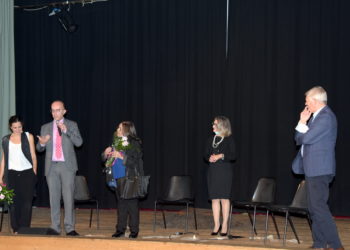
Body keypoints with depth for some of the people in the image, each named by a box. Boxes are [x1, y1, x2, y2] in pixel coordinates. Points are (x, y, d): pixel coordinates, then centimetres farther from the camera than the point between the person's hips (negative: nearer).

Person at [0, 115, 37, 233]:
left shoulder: (28, 137, 5)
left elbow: (33, 156, 7)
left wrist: (34, 172, 2)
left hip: (27, 173, -1)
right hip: (12, 174, 1)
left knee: (27, 201, -5)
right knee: (14, 202, 1)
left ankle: (25, 228, -1)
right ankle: (16, 228, 9)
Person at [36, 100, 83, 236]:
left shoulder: (72, 125, 6)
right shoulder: (46, 127, 13)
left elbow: (79, 142, -7)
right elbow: (39, 148, 13)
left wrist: (66, 130, -17)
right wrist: (41, 143, -10)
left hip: (67, 165, -3)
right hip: (51, 166, 3)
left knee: (68, 196, -7)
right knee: (54, 197, 3)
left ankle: (70, 228, -5)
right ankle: (55, 227, 8)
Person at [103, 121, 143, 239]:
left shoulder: (134, 144, -7)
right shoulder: (116, 143, 12)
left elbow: (134, 161, -15)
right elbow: (105, 158, 18)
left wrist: (121, 156, -22)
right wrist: (106, 153, -3)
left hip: (130, 179, -6)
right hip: (118, 179, 6)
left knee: (132, 204, -2)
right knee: (121, 204, 10)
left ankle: (134, 230, 3)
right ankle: (120, 229, 15)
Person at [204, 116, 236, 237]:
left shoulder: (229, 139, -2)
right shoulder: (211, 139, 11)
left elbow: (233, 156, -6)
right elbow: (206, 155, 12)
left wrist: (221, 156, -17)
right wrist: (210, 158, -10)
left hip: (225, 171, -4)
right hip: (212, 171, 4)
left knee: (224, 198, -2)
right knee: (214, 198, 4)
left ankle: (225, 225, 5)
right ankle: (216, 225, 11)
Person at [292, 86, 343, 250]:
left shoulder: (326, 117, -16)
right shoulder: (316, 117, 16)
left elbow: (305, 138, -20)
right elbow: (299, 140, 15)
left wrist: (302, 123, 0)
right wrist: (303, 122, 0)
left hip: (319, 169, -10)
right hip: (312, 169, 10)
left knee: (319, 207, -12)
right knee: (314, 207, 13)